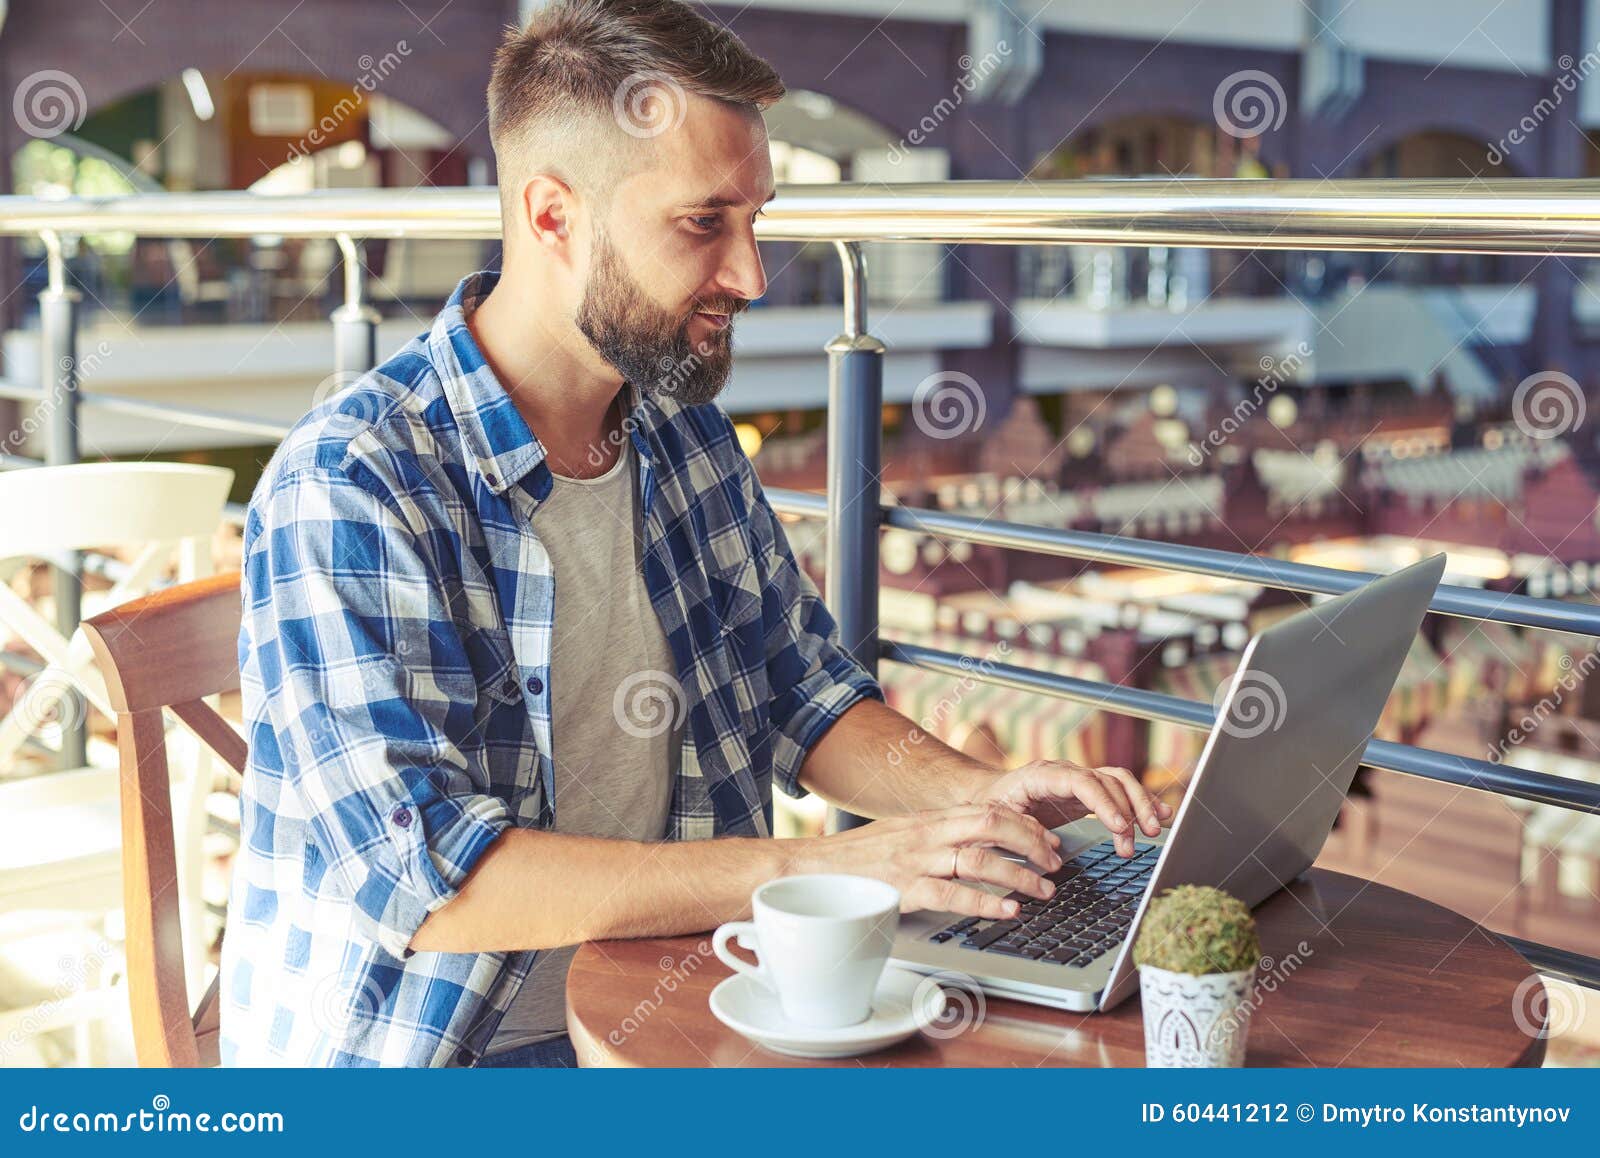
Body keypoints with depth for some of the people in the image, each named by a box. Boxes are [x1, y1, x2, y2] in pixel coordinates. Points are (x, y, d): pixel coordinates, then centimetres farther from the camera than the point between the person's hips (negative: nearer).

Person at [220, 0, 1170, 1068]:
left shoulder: (691, 436, 4)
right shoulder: (345, 488, -18)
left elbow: (807, 696, 14)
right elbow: (423, 876, -25)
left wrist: (978, 799, -6)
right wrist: (818, 870, -28)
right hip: (420, 1055, -6)